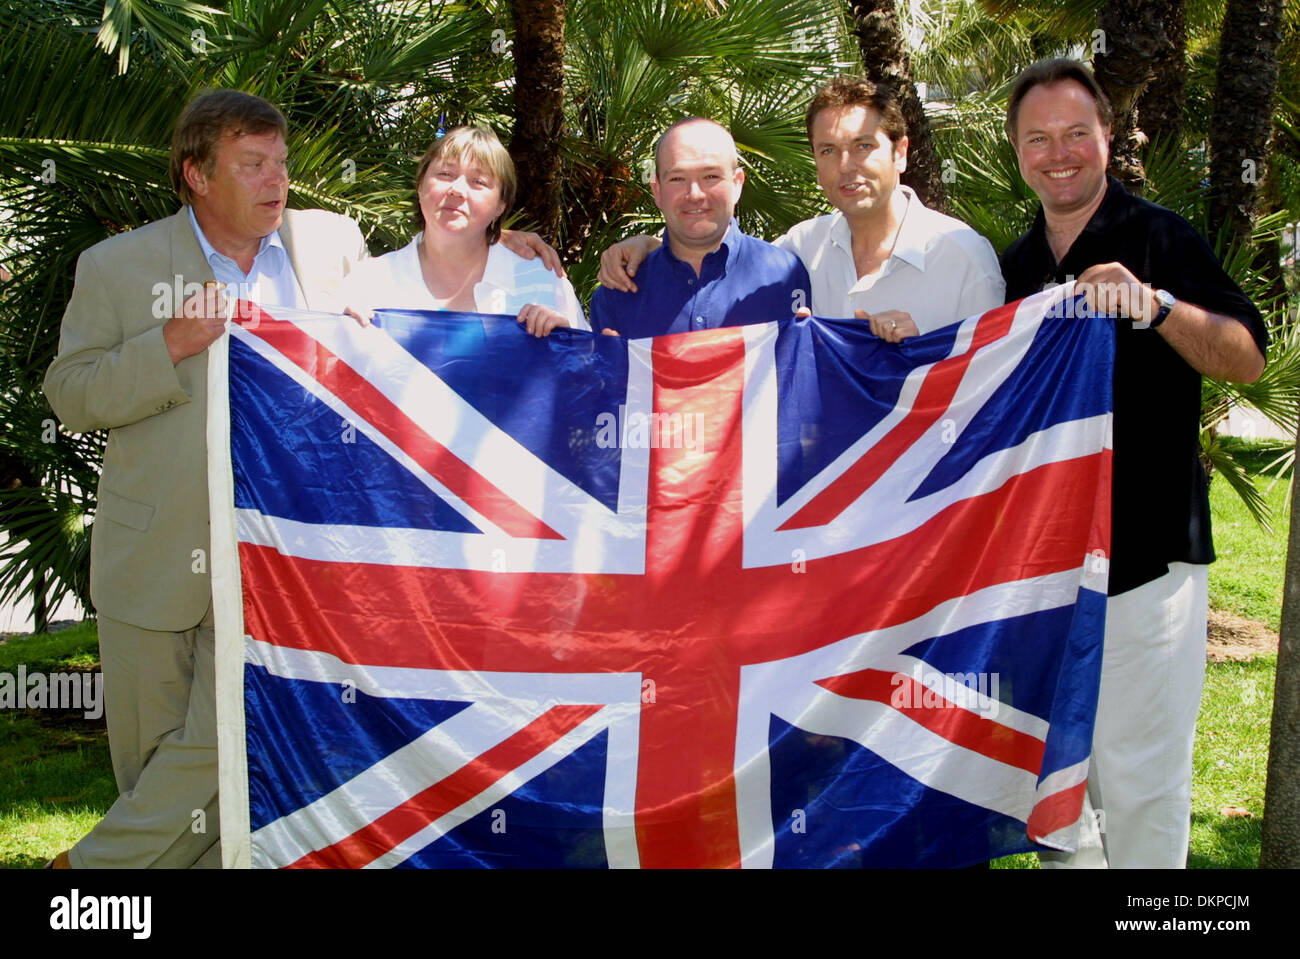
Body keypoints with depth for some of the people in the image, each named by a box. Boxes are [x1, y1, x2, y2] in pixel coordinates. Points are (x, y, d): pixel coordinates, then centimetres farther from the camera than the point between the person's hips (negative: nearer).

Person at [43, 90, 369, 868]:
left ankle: (96, 866, 11)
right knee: (153, 751, 8)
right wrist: (171, 346, -14)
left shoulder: (333, 244, 7)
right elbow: (71, 397, 0)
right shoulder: (117, 265, 3)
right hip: (155, 557, 0)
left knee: (226, 744, -7)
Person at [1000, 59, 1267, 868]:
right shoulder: (1018, 265, 12)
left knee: (1139, 771, -4)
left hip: (1145, 552, -6)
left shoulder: (1162, 241, -6)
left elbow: (1249, 358, -16)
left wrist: (1156, 306, -32)